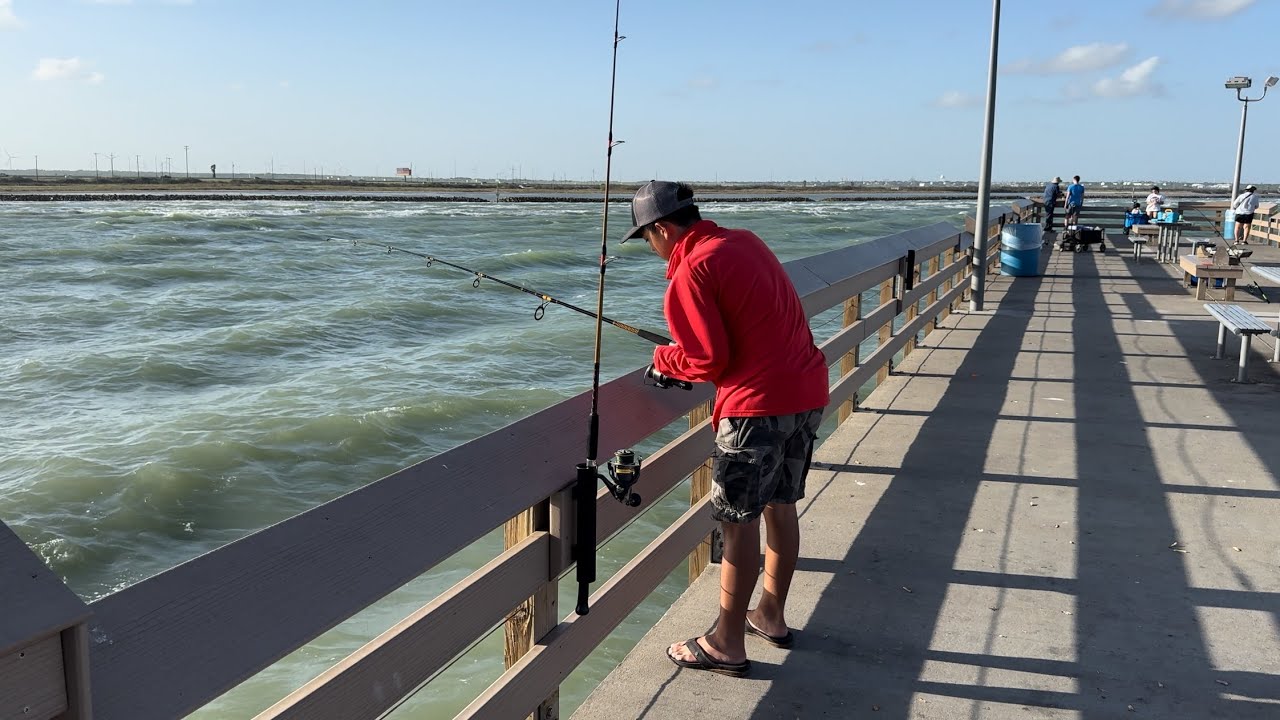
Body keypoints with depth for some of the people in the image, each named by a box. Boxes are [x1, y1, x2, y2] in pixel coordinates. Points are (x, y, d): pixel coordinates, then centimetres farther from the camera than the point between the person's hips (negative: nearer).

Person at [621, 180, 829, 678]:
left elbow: (709, 361, -14)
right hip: (808, 391, 9)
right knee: (780, 505, 19)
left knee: (739, 520, 1)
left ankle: (727, 645, 11)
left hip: (759, 403, -9)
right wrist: (685, 350, 18)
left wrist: (664, 360, 5)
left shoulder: (690, 272, -13)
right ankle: (772, 616, 33)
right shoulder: (745, 241, 12)